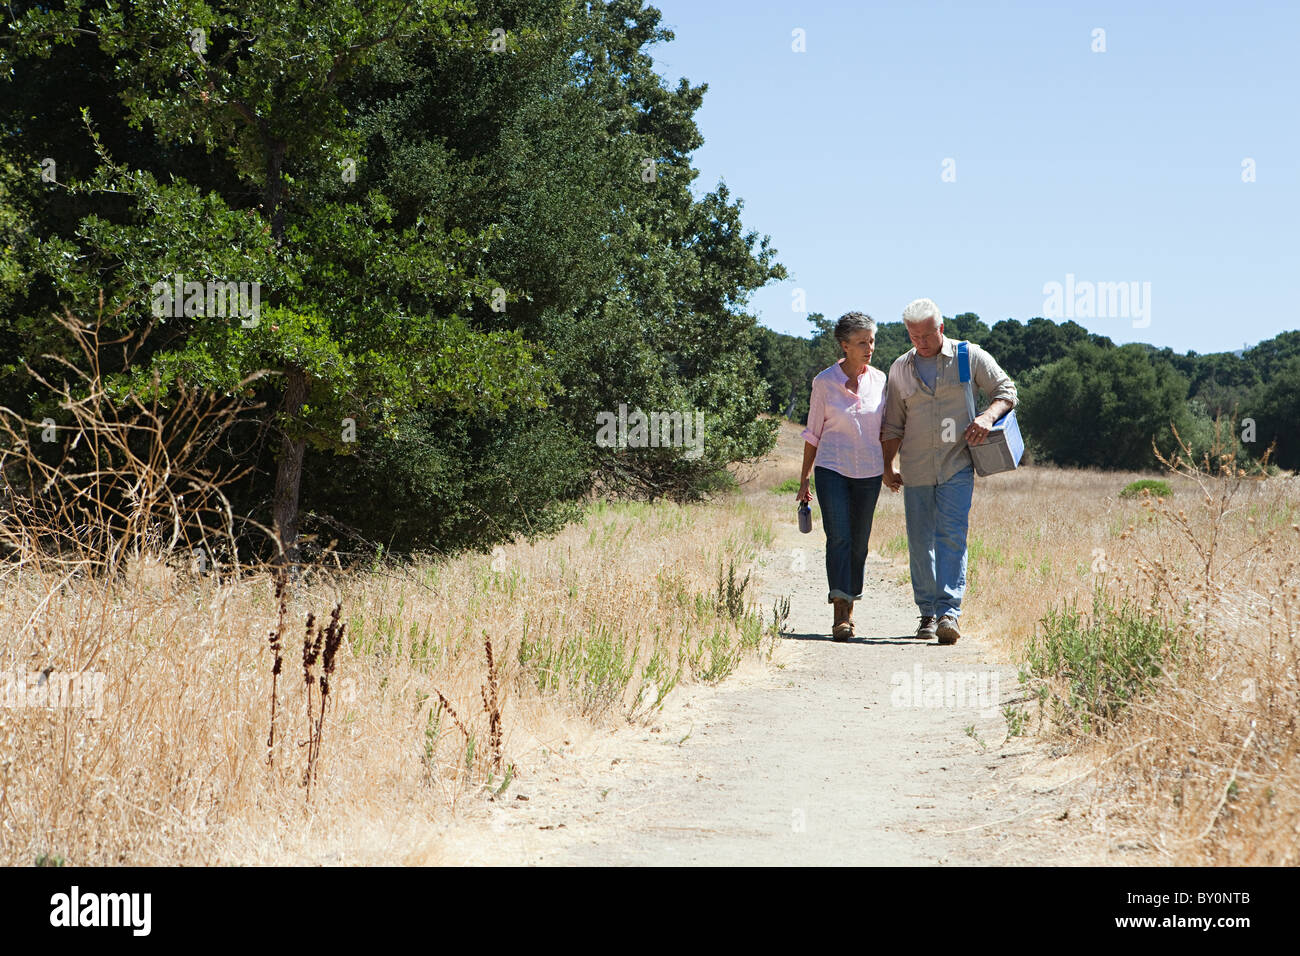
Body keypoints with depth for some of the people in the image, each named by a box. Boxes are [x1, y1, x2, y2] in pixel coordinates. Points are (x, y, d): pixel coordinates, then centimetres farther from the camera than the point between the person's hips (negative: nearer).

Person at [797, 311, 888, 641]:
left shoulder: (880, 380, 6)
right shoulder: (824, 382, -2)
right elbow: (813, 433, 5)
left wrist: (889, 468, 10)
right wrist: (804, 478, 6)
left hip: (869, 472, 3)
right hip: (832, 468, -3)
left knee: (859, 542, 6)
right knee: (838, 537, -15)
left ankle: (849, 607, 21)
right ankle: (840, 614, -20)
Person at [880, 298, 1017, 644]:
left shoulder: (970, 357, 2)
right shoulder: (900, 369, 10)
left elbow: (1006, 390, 7)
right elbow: (893, 424, 15)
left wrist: (988, 415, -13)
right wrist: (888, 466, 9)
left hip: (957, 466, -3)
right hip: (915, 470, 3)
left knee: (951, 536, -14)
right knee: (920, 542, 5)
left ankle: (949, 612, -19)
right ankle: (928, 612, 15)